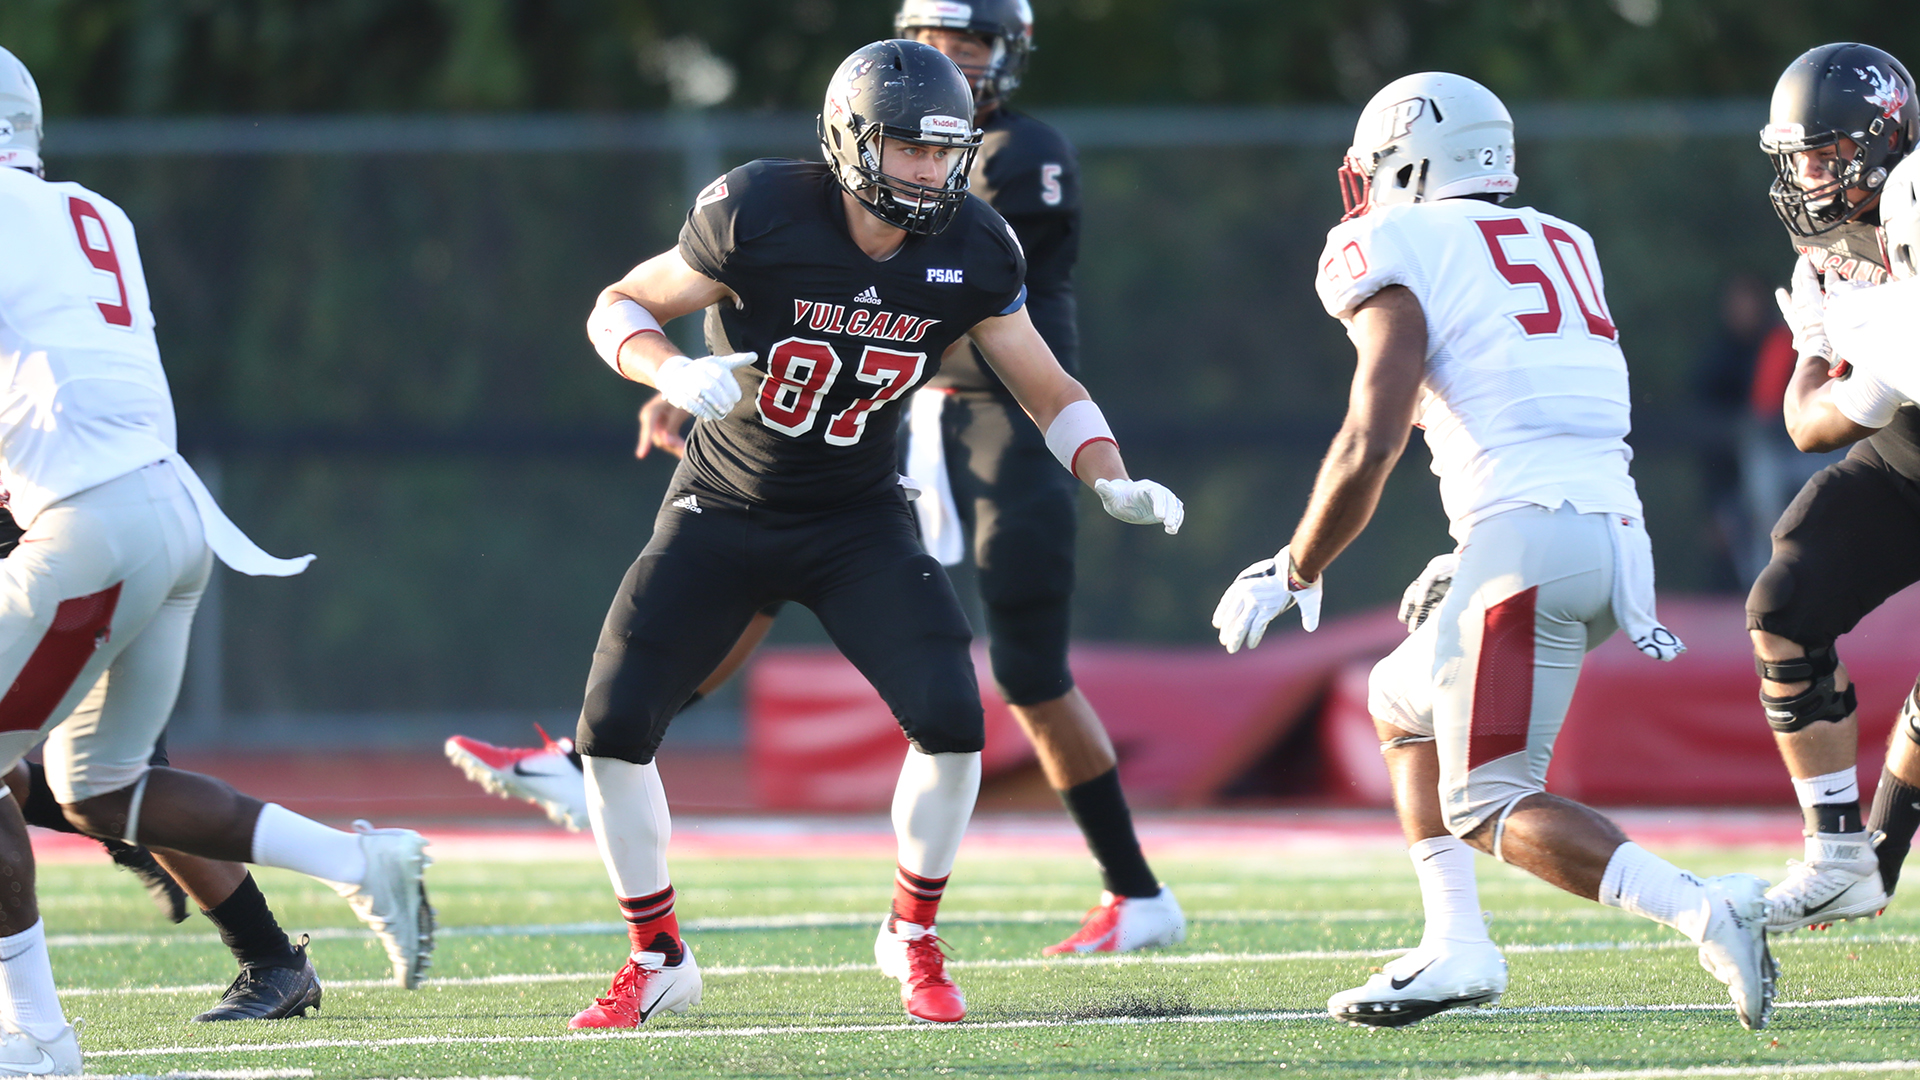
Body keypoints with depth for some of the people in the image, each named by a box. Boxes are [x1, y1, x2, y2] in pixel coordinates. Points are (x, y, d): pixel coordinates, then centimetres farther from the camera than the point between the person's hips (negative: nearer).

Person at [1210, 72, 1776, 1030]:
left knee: (1488, 804, -5)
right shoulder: (1561, 246, 23)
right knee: (1405, 699, 25)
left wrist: (1293, 575, 4)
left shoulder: (1403, 254, 0)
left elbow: (1369, 449, -9)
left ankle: (1707, 913, -24)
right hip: (1618, 535, 8)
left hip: (1526, 533, -8)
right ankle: (1456, 947, 14)